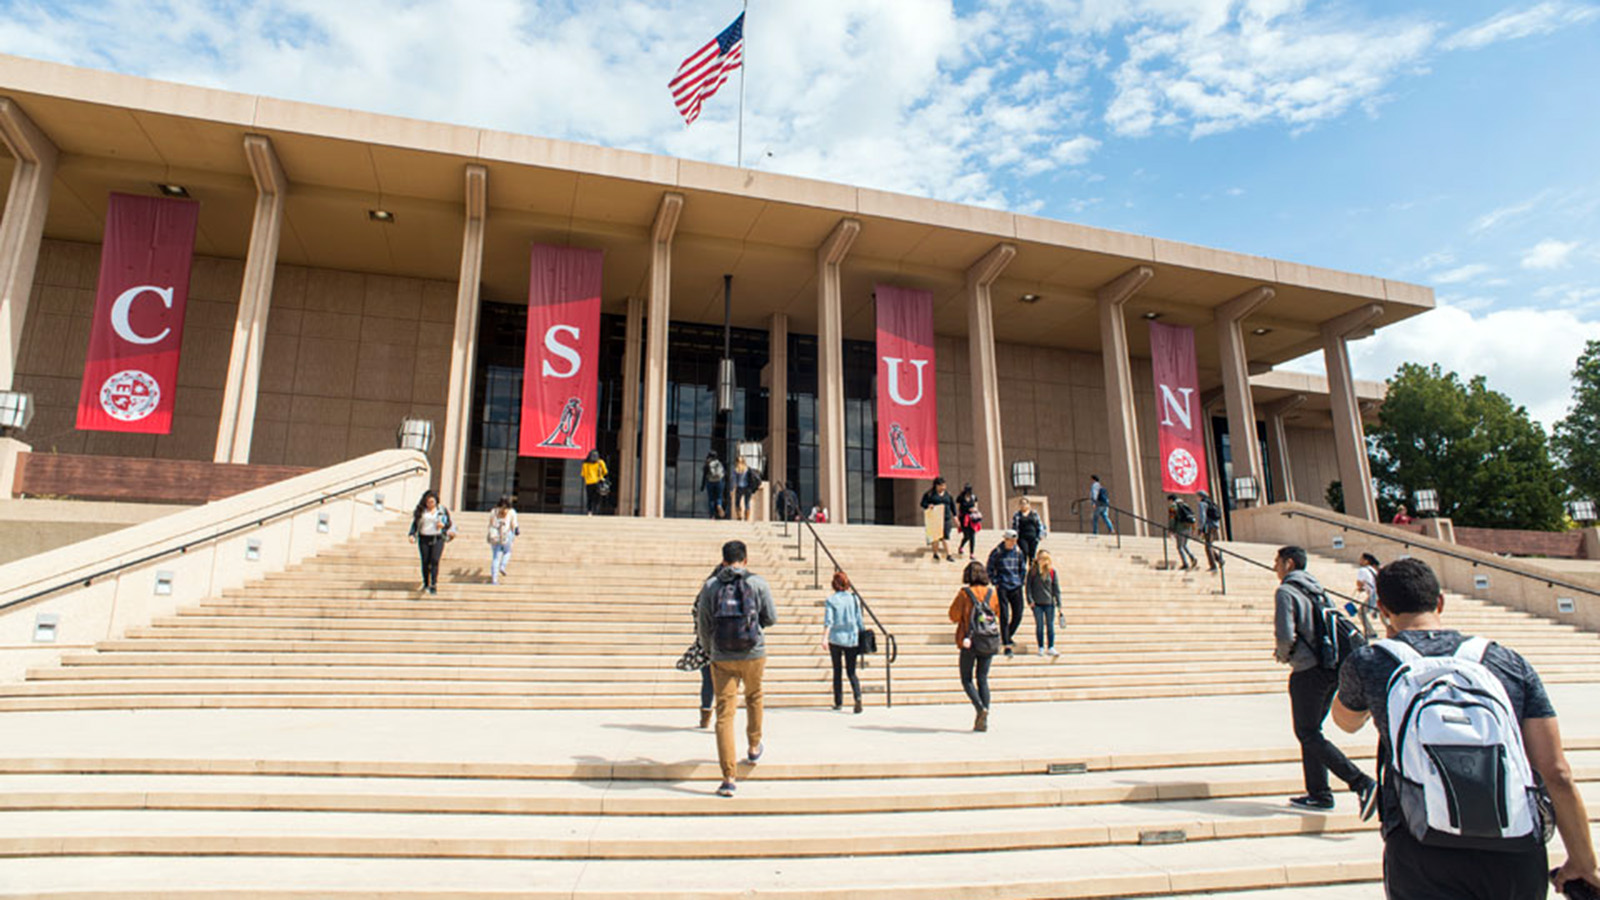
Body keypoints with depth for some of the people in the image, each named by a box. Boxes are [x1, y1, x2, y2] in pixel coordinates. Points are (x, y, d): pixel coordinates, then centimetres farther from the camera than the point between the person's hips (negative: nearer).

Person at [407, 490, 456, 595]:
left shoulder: (442, 511, 6)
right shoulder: (421, 511, 8)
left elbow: (449, 523, 10)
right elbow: (415, 524, 12)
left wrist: (443, 524, -12)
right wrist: (412, 535, -1)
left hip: (437, 539, -2)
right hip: (424, 539, 2)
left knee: (434, 560, -14)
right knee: (425, 562, 2)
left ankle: (434, 585, -16)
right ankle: (426, 584, 16)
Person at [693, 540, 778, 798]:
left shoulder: (710, 585, 0)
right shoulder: (758, 583, -4)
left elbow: (703, 625, 4)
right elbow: (771, 618, 0)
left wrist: (709, 650, 22)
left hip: (722, 658, 0)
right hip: (754, 654, 0)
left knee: (725, 714, 2)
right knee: (754, 698, 28)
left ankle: (728, 778, -3)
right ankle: (754, 749, 43)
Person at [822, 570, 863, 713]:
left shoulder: (831, 599, -5)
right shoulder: (854, 598, 1)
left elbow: (828, 620, -15)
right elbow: (859, 620, 4)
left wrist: (825, 637, -20)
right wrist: (860, 637, 13)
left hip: (836, 638, -1)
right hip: (852, 638, 2)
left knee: (837, 671, 12)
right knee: (851, 671, 7)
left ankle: (838, 702, 17)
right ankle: (858, 696, -16)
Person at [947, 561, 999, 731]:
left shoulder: (964, 593, -8)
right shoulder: (991, 593, 3)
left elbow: (954, 616, -5)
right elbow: (997, 614, 15)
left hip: (970, 642, -4)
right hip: (989, 643, 4)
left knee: (967, 679, 7)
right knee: (982, 679, 10)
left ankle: (980, 708, -16)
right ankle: (983, 720, 6)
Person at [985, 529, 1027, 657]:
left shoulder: (1018, 552, 6)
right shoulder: (996, 552, -5)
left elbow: (1023, 569, 18)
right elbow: (989, 569, 2)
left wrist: (1020, 582, 10)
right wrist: (995, 583, -3)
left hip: (1016, 588, 4)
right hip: (1002, 587, -4)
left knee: (1018, 615, 4)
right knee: (1004, 616, -7)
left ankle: (1008, 636, 28)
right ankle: (1007, 645, -4)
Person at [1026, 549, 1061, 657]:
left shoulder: (1052, 570, 0)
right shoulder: (1032, 570, -2)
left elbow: (1056, 587, 4)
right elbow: (1028, 585, 1)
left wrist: (1058, 602, 2)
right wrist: (1030, 600, -7)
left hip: (1049, 603, 1)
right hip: (1037, 603, -1)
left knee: (1050, 626, 4)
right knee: (1039, 626, 4)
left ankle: (1051, 648, 14)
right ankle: (1041, 648, 14)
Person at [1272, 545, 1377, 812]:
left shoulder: (1286, 591, -11)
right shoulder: (1317, 590, 14)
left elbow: (1285, 635, -20)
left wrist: (1283, 654, 1)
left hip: (1308, 672, -9)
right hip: (1331, 670, 9)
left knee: (1308, 734, -1)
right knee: (1311, 731, 16)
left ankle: (1361, 782, -10)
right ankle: (1318, 793, 17)